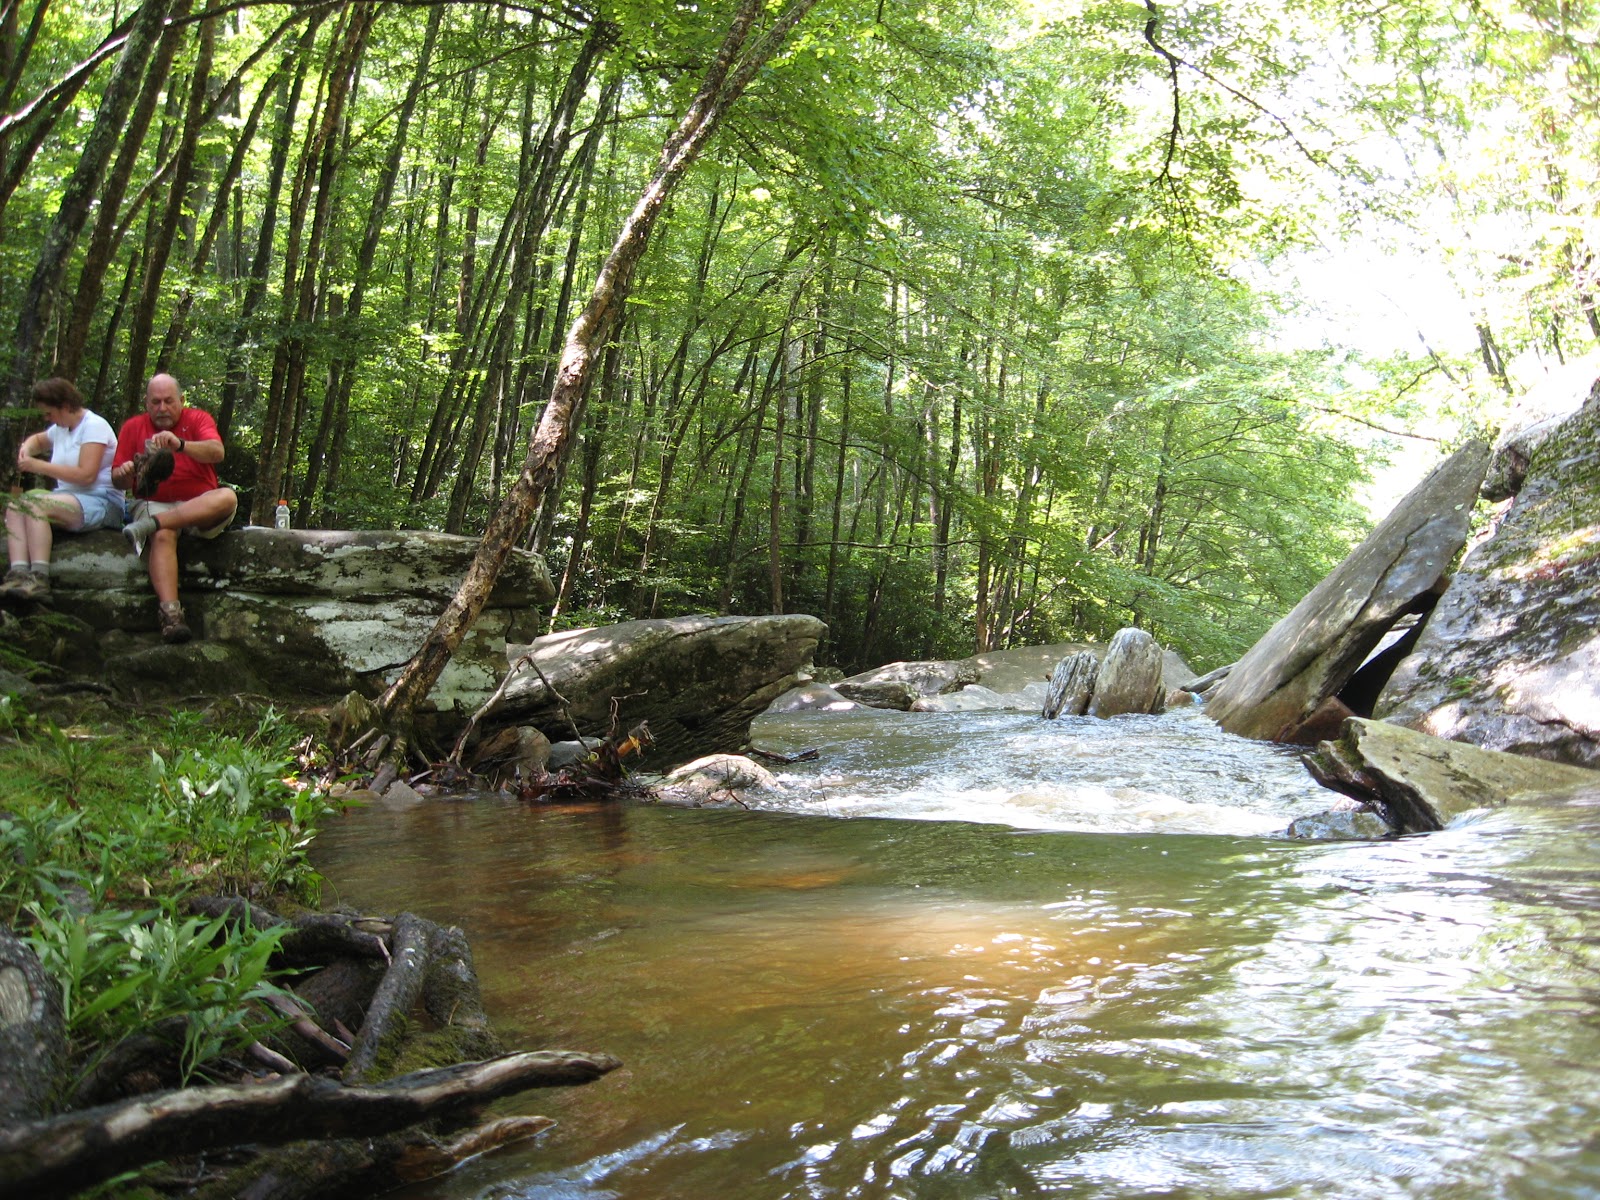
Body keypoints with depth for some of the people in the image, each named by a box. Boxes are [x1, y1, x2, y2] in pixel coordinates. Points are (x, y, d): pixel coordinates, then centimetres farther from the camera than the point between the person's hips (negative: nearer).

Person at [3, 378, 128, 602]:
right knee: (14, 506, -13)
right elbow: (37, 439, 40)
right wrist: (26, 449, 15)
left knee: (35, 504, -30)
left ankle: (39, 579, -35)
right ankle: (18, 575, -30)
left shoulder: (94, 425, -9)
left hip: (102, 504, -9)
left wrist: (39, 466, -14)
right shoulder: (60, 429, 17)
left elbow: (86, 475, -19)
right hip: (69, 497, 9)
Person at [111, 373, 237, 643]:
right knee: (163, 536, -35)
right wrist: (126, 473, -15)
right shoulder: (133, 427, 14)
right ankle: (170, 614, -48)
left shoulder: (198, 419, 9)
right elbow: (118, 480, 10)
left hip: (200, 507, 0)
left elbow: (216, 452, -13)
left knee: (227, 497, -33)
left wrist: (180, 444, -31)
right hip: (154, 504, 0)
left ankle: (148, 525, -37)